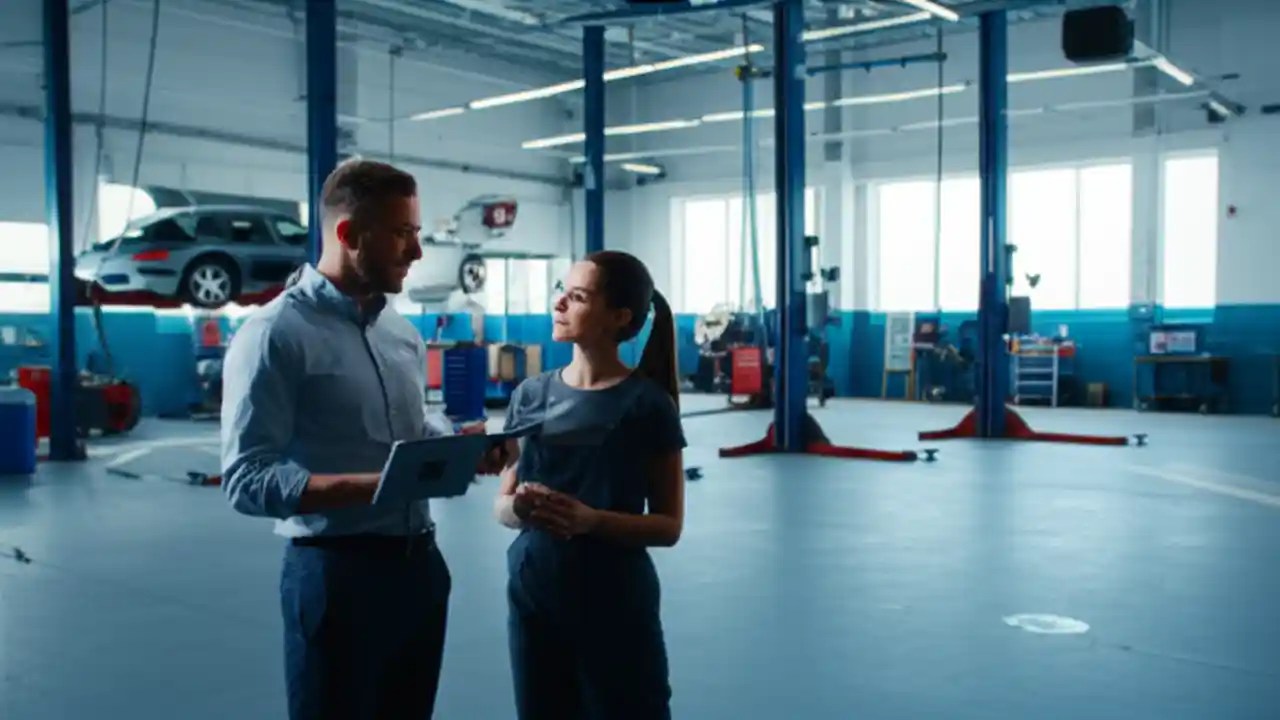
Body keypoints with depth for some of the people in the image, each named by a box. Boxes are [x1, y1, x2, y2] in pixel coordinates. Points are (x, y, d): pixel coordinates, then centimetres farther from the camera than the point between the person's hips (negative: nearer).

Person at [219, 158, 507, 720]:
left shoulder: (404, 333, 10)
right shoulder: (276, 335, -13)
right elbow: (247, 480, -20)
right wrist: (372, 486, -30)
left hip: (420, 563, 7)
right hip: (337, 572, -7)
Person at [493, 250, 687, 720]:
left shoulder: (647, 404, -9)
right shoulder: (531, 395, 2)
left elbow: (668, 525, -7)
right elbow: (500, 504, 8)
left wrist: (591, 519, -23)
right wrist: (519, 507, -15)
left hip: (616, 602, -4)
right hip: (532, 593, 4)